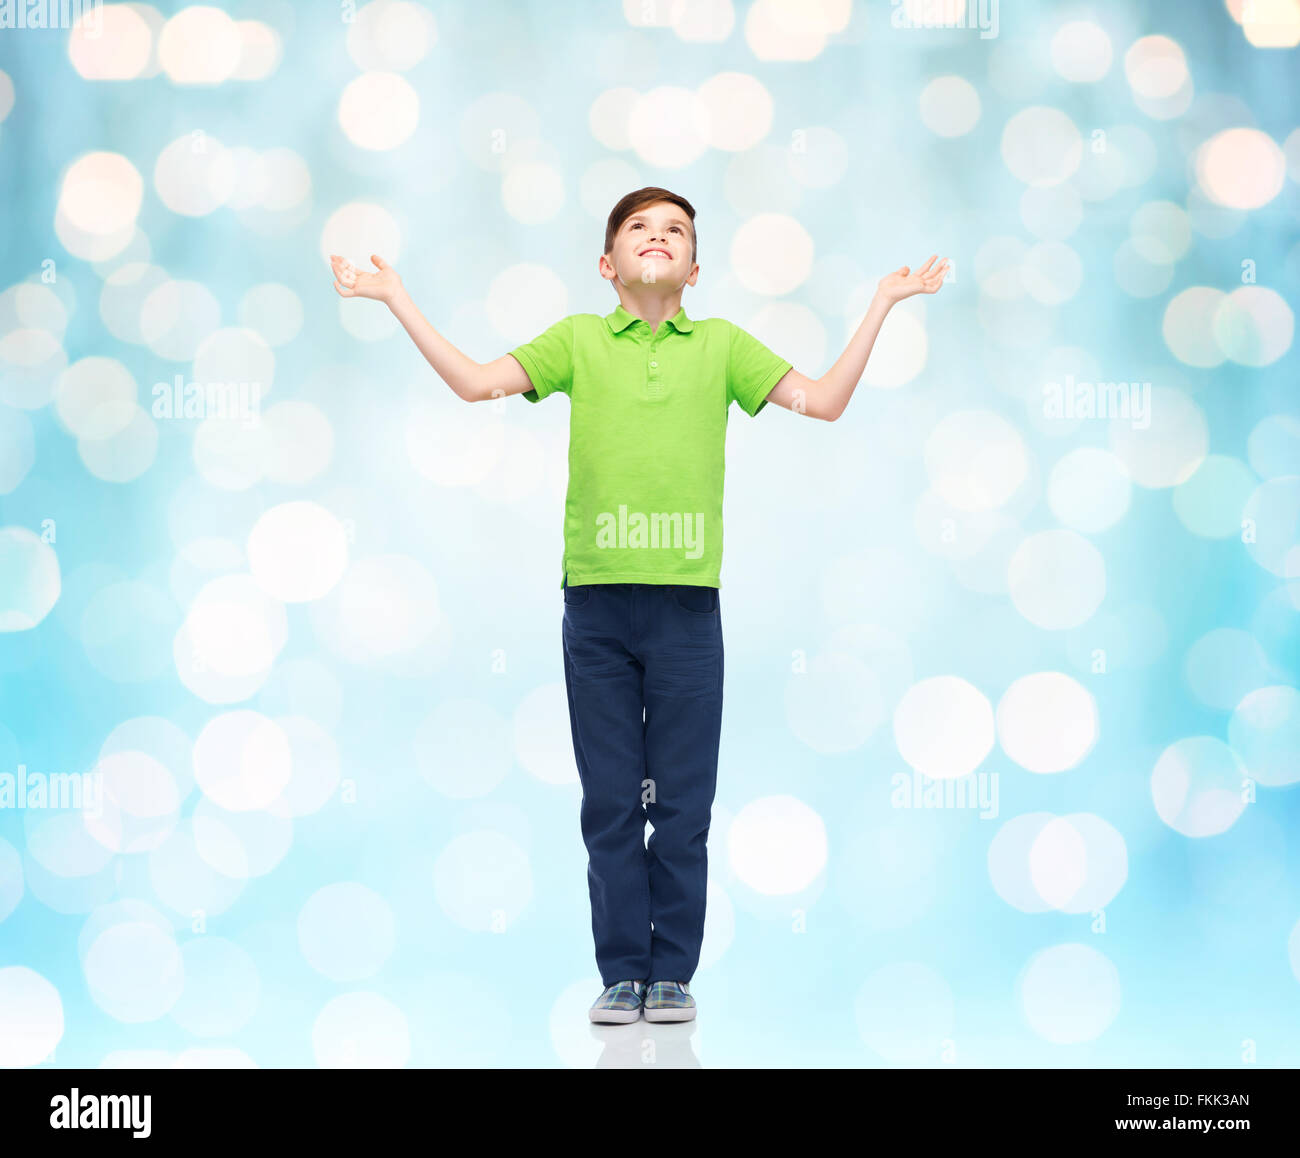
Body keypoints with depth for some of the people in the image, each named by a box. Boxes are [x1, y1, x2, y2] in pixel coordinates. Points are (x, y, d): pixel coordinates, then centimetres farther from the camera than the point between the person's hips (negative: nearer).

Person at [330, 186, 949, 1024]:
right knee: (611, 803, 4)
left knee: (683, 804, 3)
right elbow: (475, 382, 3)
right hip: (596, 600, 0)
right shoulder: (578, 341, 9)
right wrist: (394, 298, 1)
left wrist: (883, 302, 5)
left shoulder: (722, 344, 10)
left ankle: (674, 973, 12)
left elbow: (823, 401, 6)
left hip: (688, 602, 0)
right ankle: (623, 973, 12)